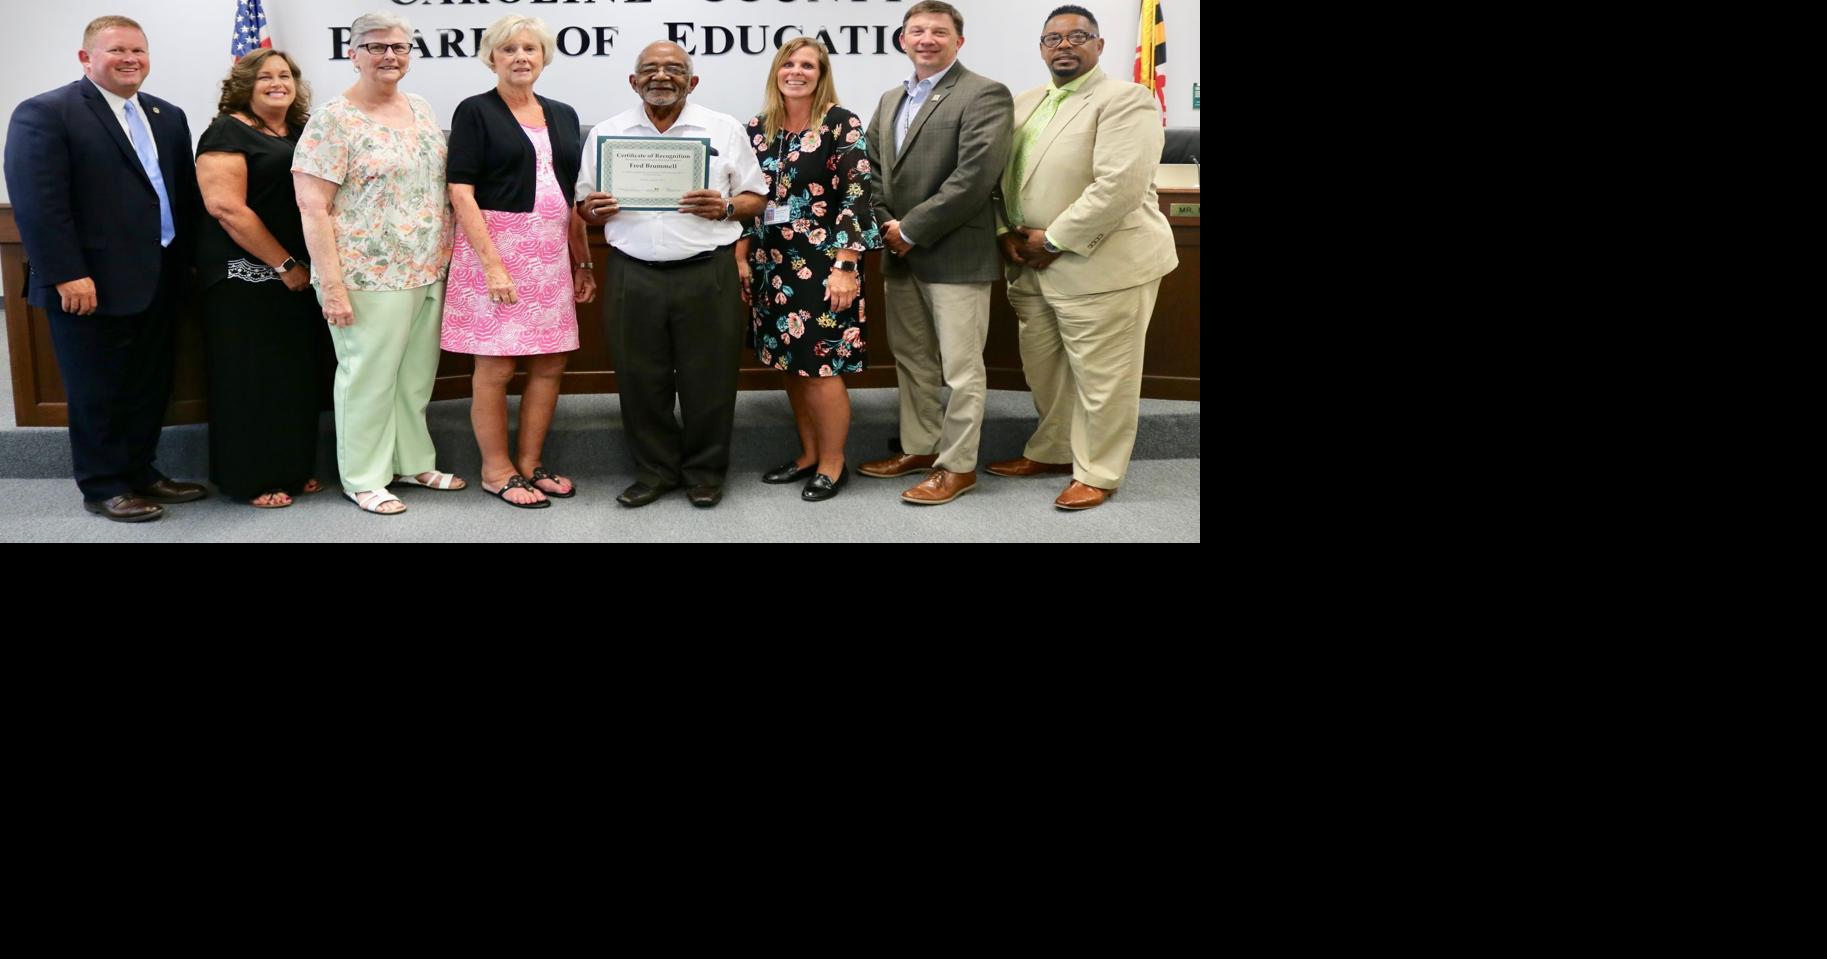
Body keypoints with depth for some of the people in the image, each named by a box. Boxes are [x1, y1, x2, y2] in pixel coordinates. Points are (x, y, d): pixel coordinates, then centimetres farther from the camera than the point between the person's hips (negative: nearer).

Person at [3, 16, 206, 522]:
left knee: (150, 387, 13)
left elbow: (185, 192, 15)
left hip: (156, 279, 7)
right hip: (93, 284, -7)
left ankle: (140, 472, 27)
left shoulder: (167, 116, 13)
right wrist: (67, 275, -21)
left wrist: (189, 257, 8)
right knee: (97, 392, 4)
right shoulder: (45, 113, -9)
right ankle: (104, 488, 15)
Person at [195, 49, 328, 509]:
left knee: (296, 373, 12)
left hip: (298, 274, 7)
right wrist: (284, 264, -17)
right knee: (250, 376, 0)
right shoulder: (228, 132, -8)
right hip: (246, 276, -7)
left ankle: (293, 468, 23)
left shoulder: (302, 133, 13)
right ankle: (250, 478, 9)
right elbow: (226, 207, -17)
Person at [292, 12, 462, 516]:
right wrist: (331, 285, -18)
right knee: (369, 379, 4)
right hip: (371, 278, -6)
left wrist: (447, 259, 13)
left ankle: (413, 461, 30)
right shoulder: (332, 122, -10)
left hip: (429, 272, 6)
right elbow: (313, 210, -13)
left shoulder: (421, 109, 10)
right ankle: (364, 479, 17)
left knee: (417, 376, 15)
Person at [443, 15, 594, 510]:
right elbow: (461, 193, -10)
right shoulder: (475, 112, -3)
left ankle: (530, 463, 20)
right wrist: (493, 263, -18)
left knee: (549, 364, 7)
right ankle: (496, 470, 12)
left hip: (553, 254, 6)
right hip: (495, 247, -5)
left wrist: (583, 261, 11)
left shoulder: (563, 115, 13)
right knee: (495, 367, 0)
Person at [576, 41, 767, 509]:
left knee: (708, 379, 3)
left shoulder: (725, 129, 6)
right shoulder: (606, 133, 11)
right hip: (632, 277, 2)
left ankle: (705, 472, 19)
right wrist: (594, 209, -9)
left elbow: (755, 198, 7)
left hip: (707, 275, -1)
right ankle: (654, 471, 21)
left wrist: (725, 208, -13)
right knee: (641, 379, 6)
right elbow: (585, 206, 14)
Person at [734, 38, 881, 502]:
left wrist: (845, 267, -18)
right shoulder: (758, 128, 8)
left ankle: (833, 462, 11)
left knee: (820, 365, -4)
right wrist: (741, 259, 7)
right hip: (772, 264, 6)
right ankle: (808, 453, 24)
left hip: (822, 263, -5)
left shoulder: (842, 124, -7)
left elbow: (856, 198, -12)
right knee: (789, 363, 10)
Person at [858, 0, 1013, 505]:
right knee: (911, 361, 17)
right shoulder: (891, 99, 16)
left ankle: (958, 466, 10)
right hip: (901, 255, 8)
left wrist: (911, 230, -17)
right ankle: (919, 448, 30)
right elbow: (872, 169, 14)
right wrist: (884, 227, -4)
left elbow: (975, 176, -20)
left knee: (961, 368, 0)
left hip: (956, 255, -8)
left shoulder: (984, 95, -9)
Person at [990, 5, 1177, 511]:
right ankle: (1052, 451, 36)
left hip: (1102, 264, -7)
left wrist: (1054, 240, -18)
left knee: (1099, 377, 2)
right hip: (1032, 266, 8)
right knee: (1043, 369, 18)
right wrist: (1005, 234, -2)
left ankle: (1097, 473, 16)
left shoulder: (1126, 101, -11)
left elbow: (1119, 186, -22)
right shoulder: (1026, 103, 14)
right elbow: (1001, 177, 16)